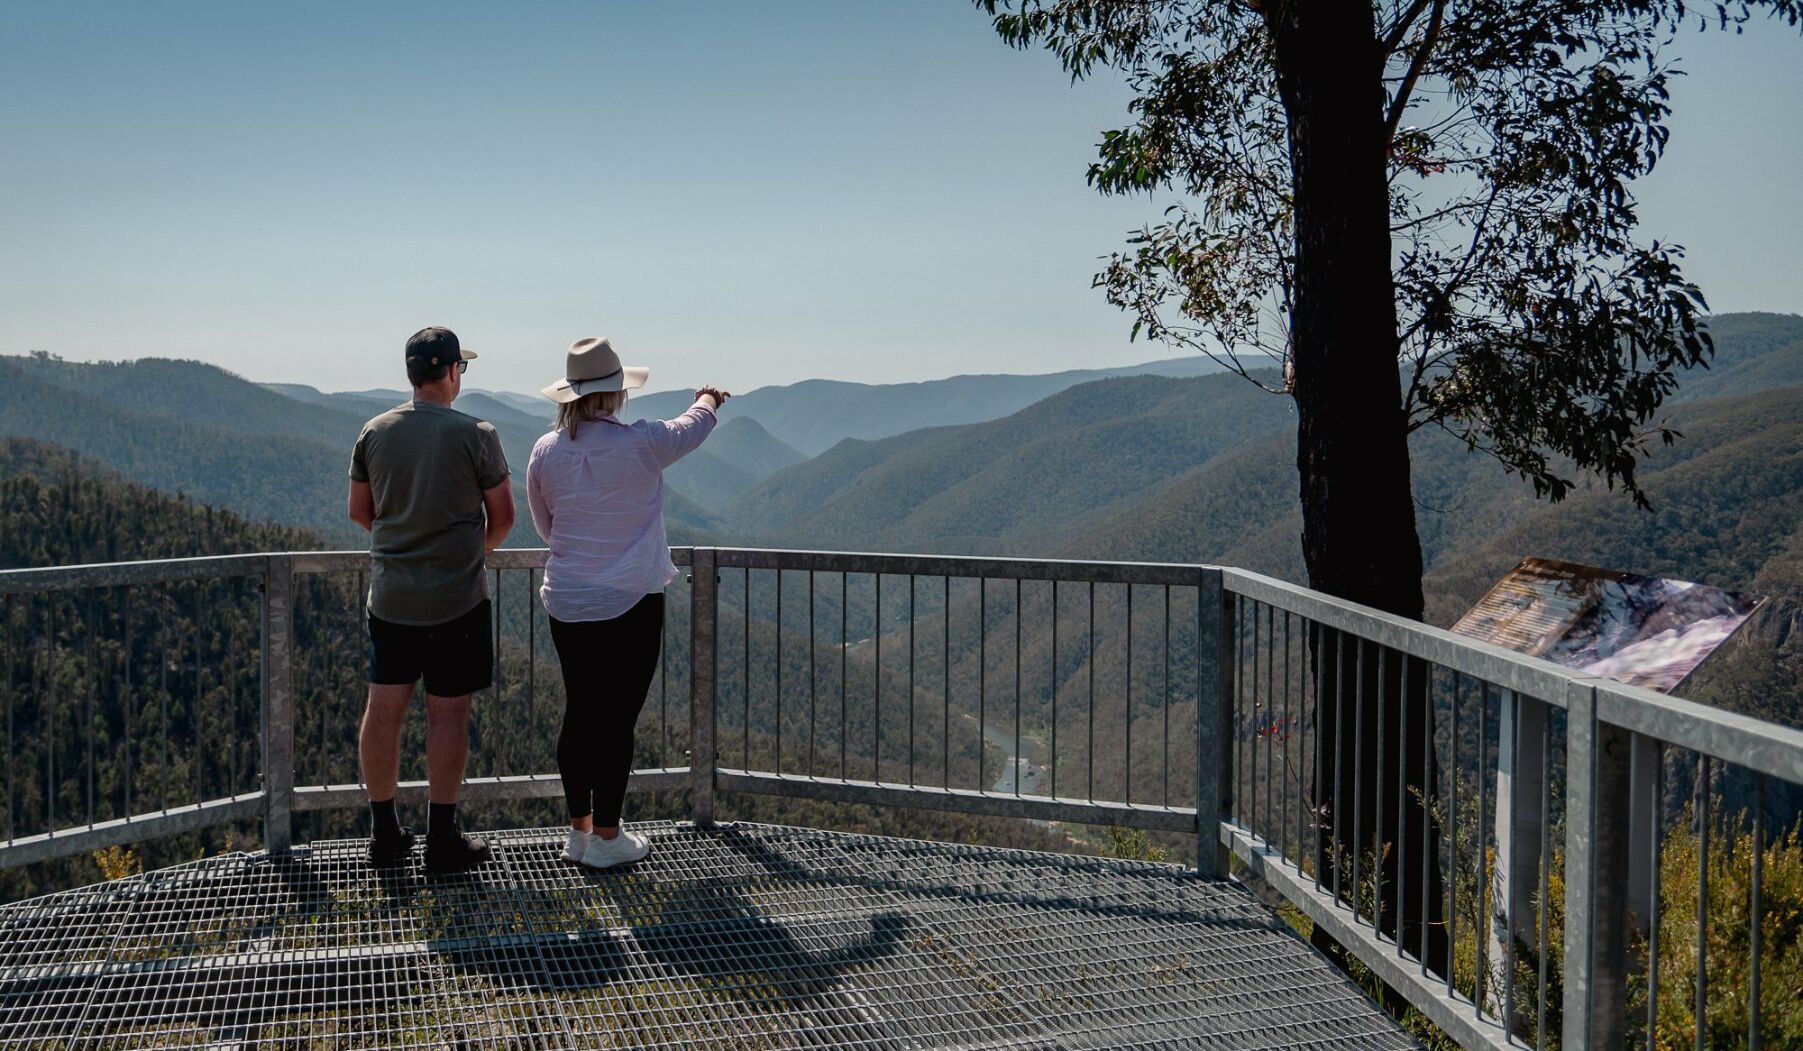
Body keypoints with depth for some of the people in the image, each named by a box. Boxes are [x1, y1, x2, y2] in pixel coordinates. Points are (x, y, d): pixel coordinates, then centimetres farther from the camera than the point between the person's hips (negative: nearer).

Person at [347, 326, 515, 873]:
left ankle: (384, 834, 20)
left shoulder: (374, 432, 2)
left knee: (384, 708, 10)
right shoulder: (475, 434, -11)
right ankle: (441, 839, 10)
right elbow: (502, 516, -4)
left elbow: (359, 511, 11)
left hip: (389, 596, 5)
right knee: (447, 713, 3)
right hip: (456, 598, -4)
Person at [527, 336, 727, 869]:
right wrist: (709, 398, 31)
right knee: (618, 720, 3)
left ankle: (579, 828, 24)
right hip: (630, 605, -5)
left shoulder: (545, 451, -1)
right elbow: (695, 425, 9)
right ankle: (606, 836, 11)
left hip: (566, 604, 5)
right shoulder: (639, 444, -13)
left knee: (579, 714, 14)